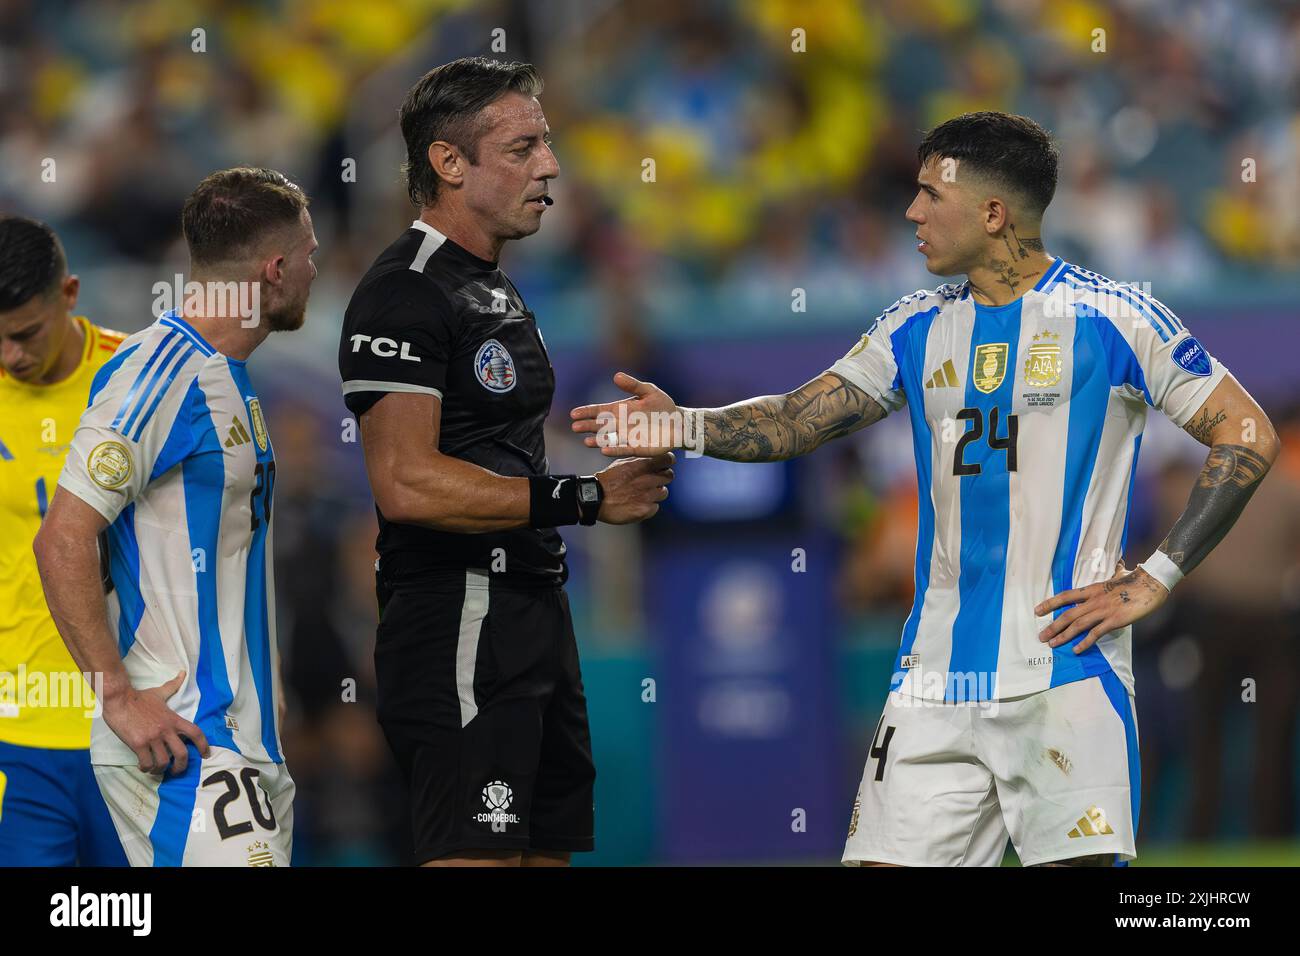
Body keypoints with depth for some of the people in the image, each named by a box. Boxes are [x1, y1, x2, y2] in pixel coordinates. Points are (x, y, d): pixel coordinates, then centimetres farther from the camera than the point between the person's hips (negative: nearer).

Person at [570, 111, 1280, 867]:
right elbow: (801, 420, 10)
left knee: (1078, 859, -12)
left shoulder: (1112, 319, -4)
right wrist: (686, 427, -7)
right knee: (888, 857, 0)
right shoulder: (919, 329, 13)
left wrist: (1157, 579, -8)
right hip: (937, 681, 5)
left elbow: (1250, 438, -4)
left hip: (1066, 666, -5)